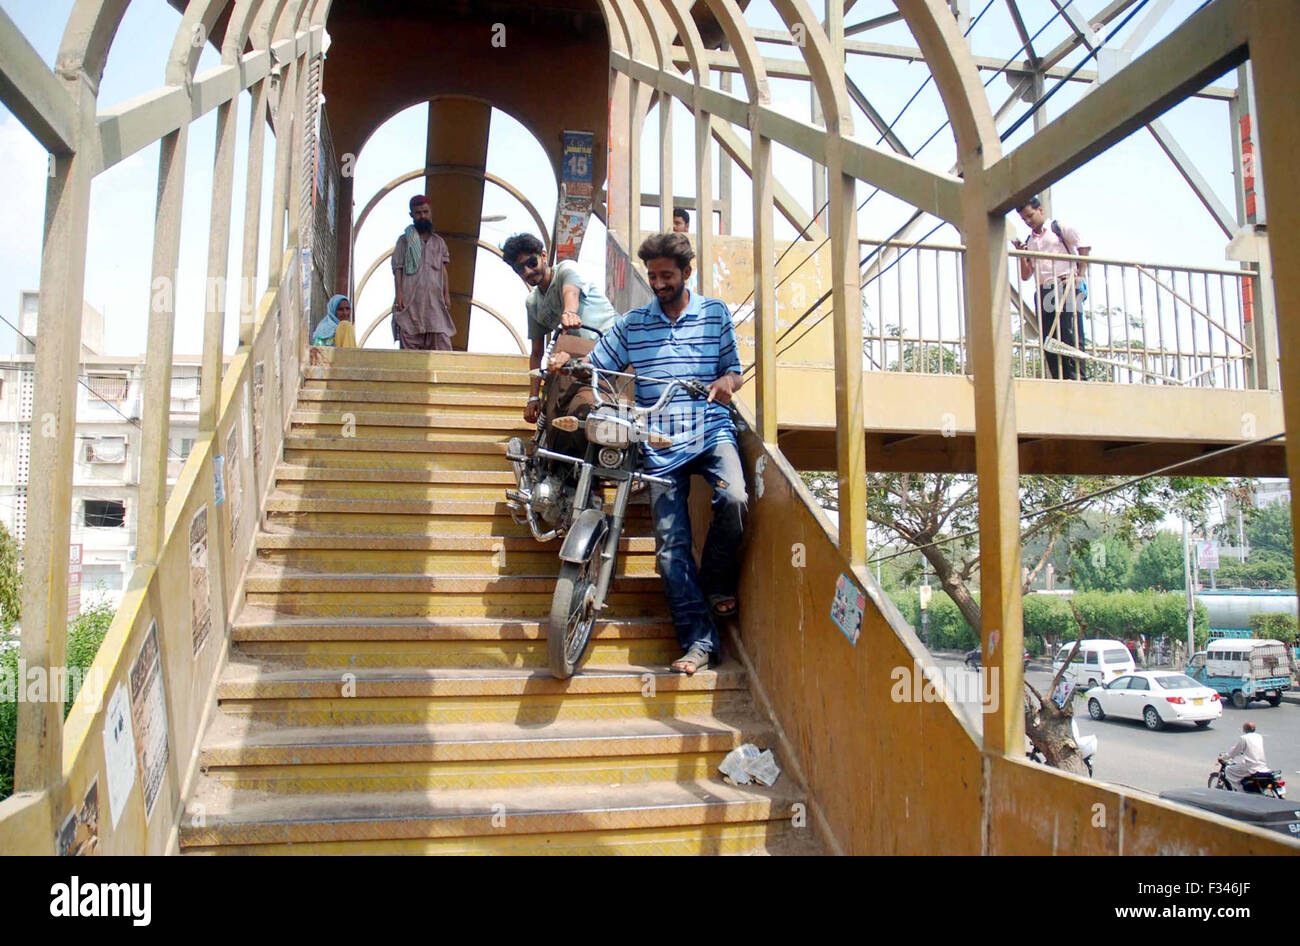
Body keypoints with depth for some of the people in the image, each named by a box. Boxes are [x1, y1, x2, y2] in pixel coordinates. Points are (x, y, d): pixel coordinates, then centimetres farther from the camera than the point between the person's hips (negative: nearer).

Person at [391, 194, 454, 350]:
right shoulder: (405, 240, 10)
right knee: (409, 340, -6)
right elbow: (397, 268, 4)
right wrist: (398, 293, -9)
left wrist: (446, 294, 5)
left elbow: (443, 268, 16)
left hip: (434, 298, 2)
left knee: (441, 339, -10)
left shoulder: (439, 242, 19)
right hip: (411, 297, -2)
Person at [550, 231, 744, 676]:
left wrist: (727, 381, -10)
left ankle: (717, 581, 0)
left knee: (735, 498, -29)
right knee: (671, 544, -6)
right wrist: (566, 360, -11)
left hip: (711, 430, -1)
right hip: (661, 445, 1)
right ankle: (700, 642, 2)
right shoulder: (632, 323, 11)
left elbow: (734, 369, 13)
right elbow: (595, 365, 10)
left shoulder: (716, 314, 10)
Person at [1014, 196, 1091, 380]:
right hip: (1043, 293, 5)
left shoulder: (1059, 228, 8)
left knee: (1071, 335, -13)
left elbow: (1084, 248, 1)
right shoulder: (1029, 241, 21)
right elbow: (1025, 275, 16)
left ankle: (1078, 378, -13)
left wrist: (1080, 275, -7)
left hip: (1066, 288, -5)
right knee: (1049, 342, -1)